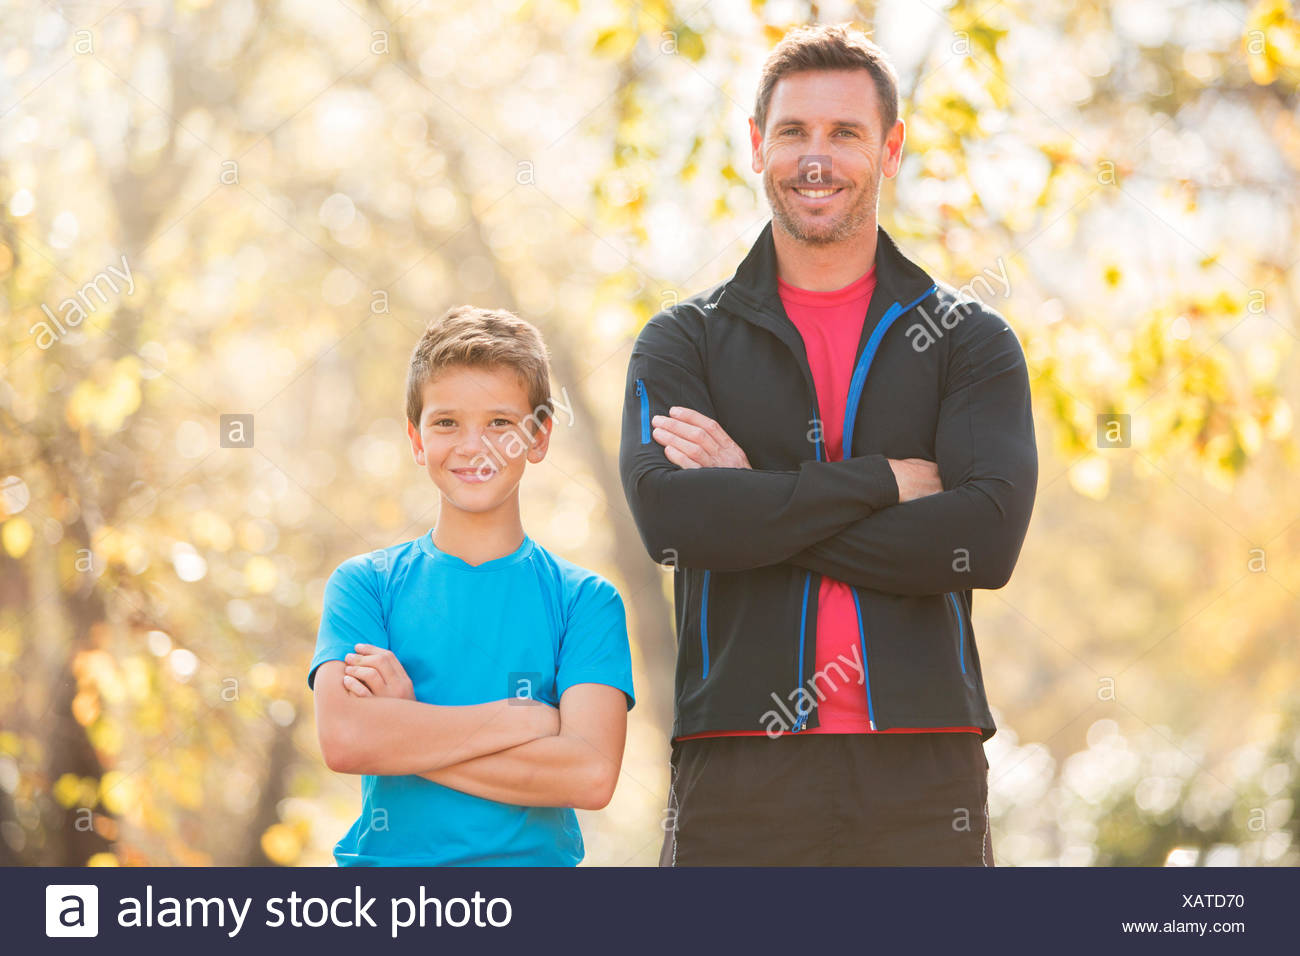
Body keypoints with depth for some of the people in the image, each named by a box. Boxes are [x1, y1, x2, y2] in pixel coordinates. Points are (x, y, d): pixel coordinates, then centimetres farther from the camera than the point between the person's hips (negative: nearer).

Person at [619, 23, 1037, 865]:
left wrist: (757, 506, -7)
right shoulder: (684, 342, 11)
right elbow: (668, 512, -9)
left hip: (920, 769, 0)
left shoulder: (970, 341, 11)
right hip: (737, 765, 0)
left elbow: (988, 538, -6)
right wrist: (886, 481, -9)